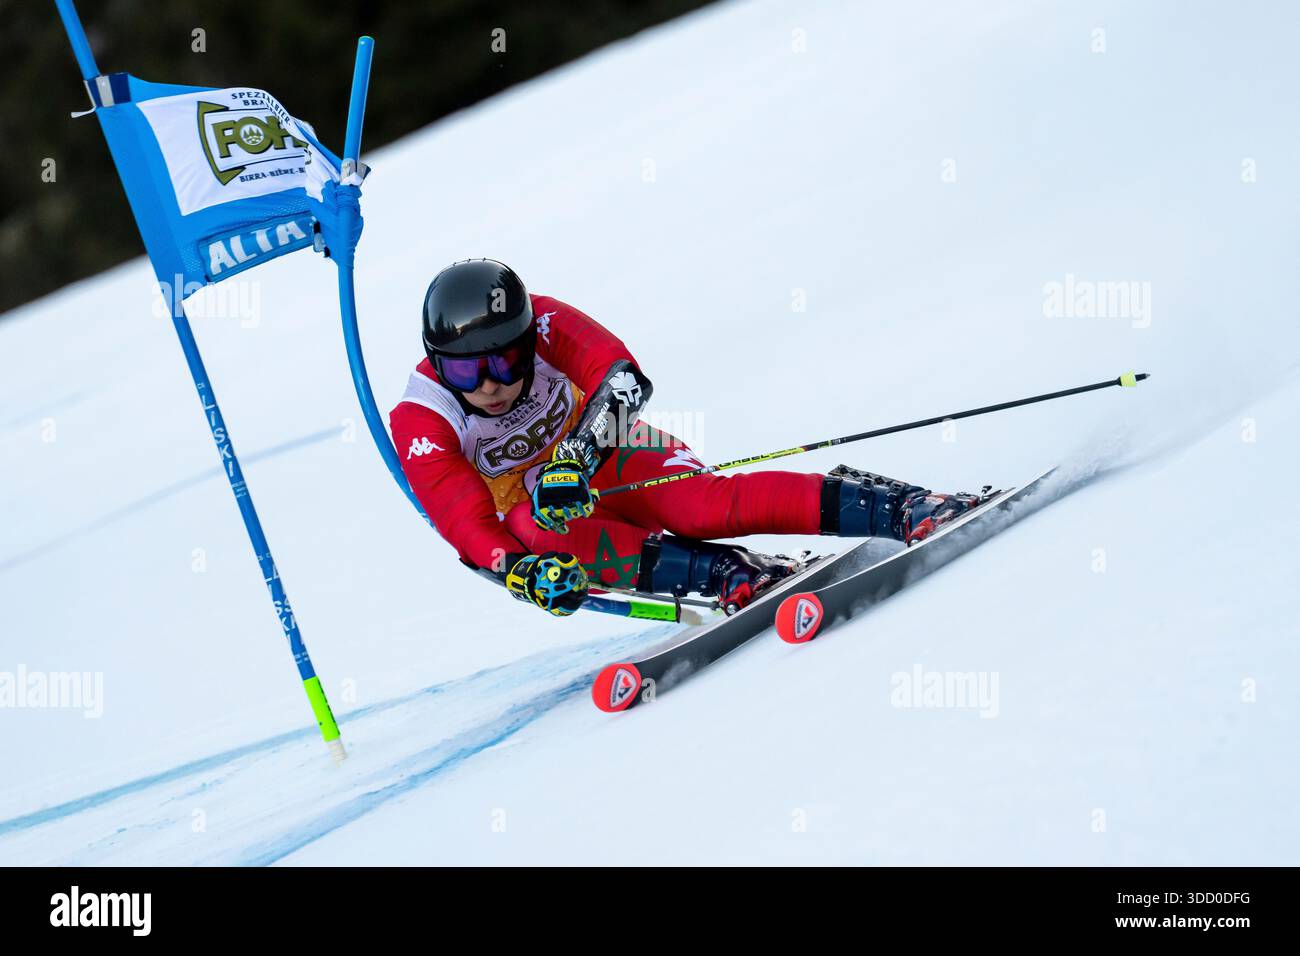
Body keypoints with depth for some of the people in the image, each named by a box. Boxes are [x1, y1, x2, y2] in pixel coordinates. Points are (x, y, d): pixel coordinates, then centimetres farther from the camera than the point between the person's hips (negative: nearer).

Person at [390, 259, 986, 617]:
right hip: (524, 502, 0)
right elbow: (464, 519, -31)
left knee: (701, 505, -31)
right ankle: (726, 576, -47)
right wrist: (514, 570, -51)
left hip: (604, 449, 0)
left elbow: (617, 372, -37)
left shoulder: (541, 324, -23)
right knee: (543, 531, -39)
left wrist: (579, 447, -54)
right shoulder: (420, 424, -23)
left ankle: (905, 508, -35)